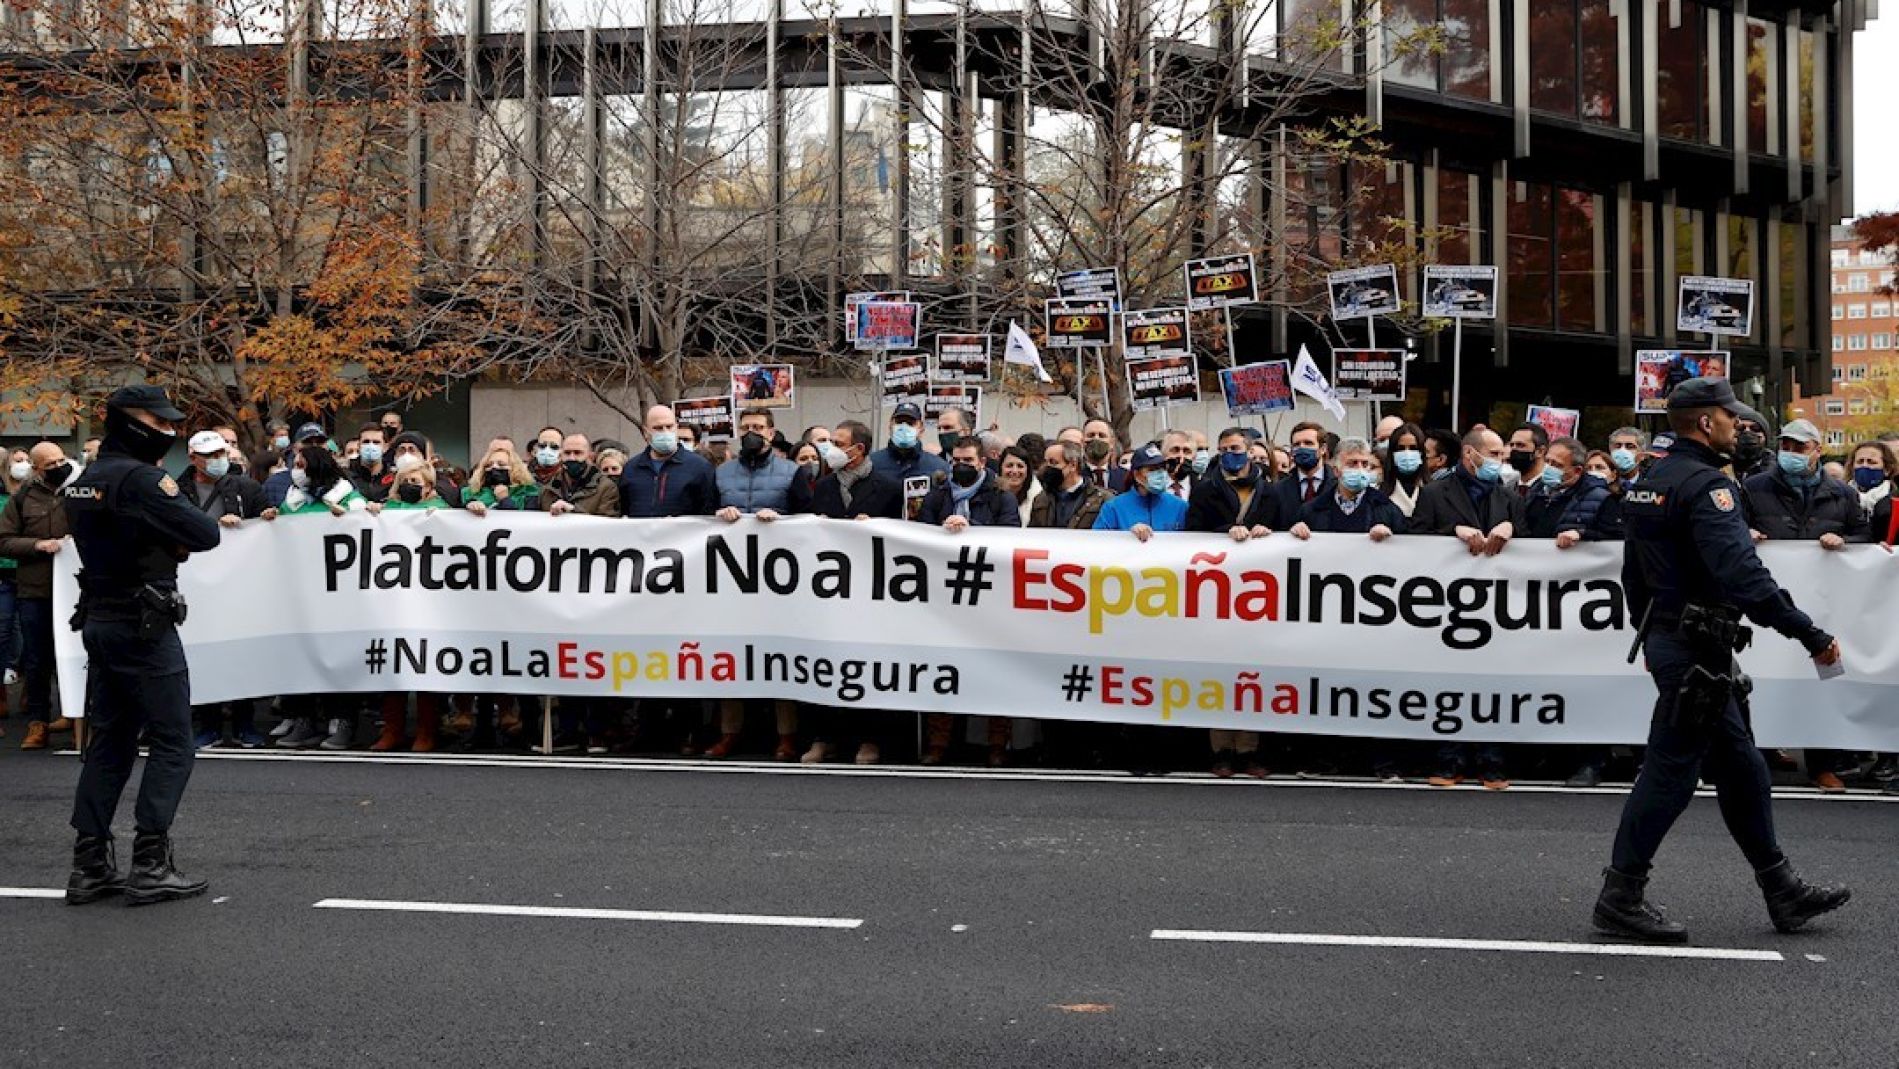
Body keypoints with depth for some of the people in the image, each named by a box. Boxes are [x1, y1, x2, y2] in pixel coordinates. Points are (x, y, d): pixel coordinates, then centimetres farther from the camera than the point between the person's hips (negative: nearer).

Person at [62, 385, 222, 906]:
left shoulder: (84, 482, 12)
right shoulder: (140, 479, -17)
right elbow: (206, 534, -19)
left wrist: (166, 544, 2)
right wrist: (178, 533, 2)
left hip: (98, 622, 9)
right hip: (144, 627, -9)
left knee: (110, 741, 13)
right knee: (172, 743, -2)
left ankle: (90, 866, 14)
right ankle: (150, 865, -3)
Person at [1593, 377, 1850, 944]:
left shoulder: (1653, 481, 13)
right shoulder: (1705, 485, -18)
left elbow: (1633, 573, 21)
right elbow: (1741, 573, -28)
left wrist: (1654, 634, 30)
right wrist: (1810, 634, -25)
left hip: (1669, 640, 10)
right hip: (1699, 648, -10)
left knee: (1741, 767, 16)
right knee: (1671, 770, -4)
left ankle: (1783, 891, 24)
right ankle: (1621, 897, 2)